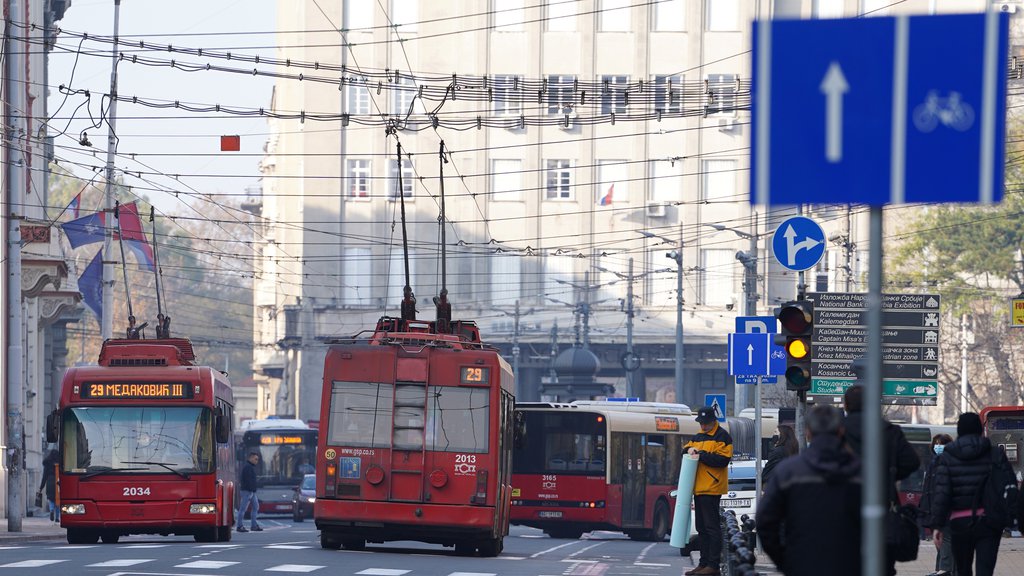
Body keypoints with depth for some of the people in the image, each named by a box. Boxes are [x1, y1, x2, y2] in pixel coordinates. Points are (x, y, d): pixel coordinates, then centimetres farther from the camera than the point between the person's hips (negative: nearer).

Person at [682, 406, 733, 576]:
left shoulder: (722, 436, -7)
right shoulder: (698, 436, 18)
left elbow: (723, 460, -17)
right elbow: (686, 449, 22)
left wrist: (701, 455, -18)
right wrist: (689, 449, -1)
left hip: (712, 489, -9)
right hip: (698, 489, 9)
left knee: (712, 527, -8)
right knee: (702, 528, 12)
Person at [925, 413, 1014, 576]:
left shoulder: (947, 458, 0)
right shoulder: (995, 454, 1)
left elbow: (941, 493, -6)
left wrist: (937, 524, -4)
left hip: (960, 521, 1)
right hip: (989, 522, -1)